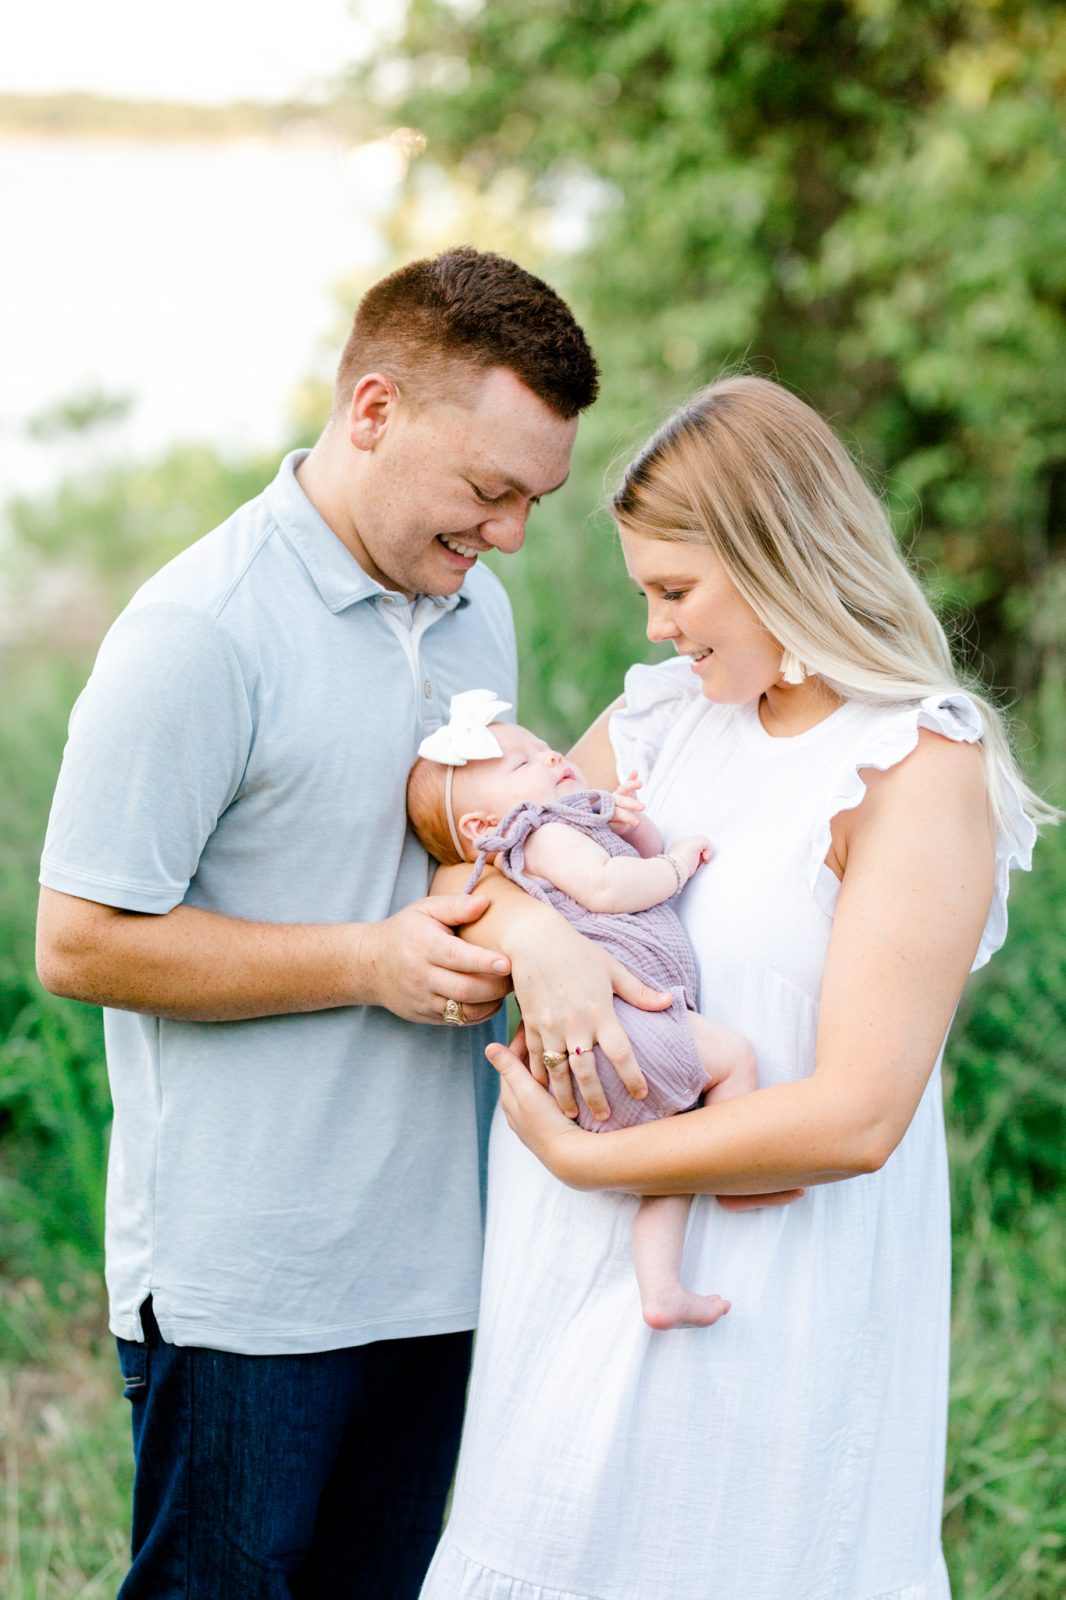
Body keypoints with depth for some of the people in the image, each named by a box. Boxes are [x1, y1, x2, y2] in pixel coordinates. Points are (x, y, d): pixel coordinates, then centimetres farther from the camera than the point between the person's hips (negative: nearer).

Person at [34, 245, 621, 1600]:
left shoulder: (477, 611, 10)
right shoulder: (202, 630, -15)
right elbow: (79, 942, -15)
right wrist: (370, 963, -19)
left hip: (433, 1264, 7)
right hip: (241, 1283, -7)